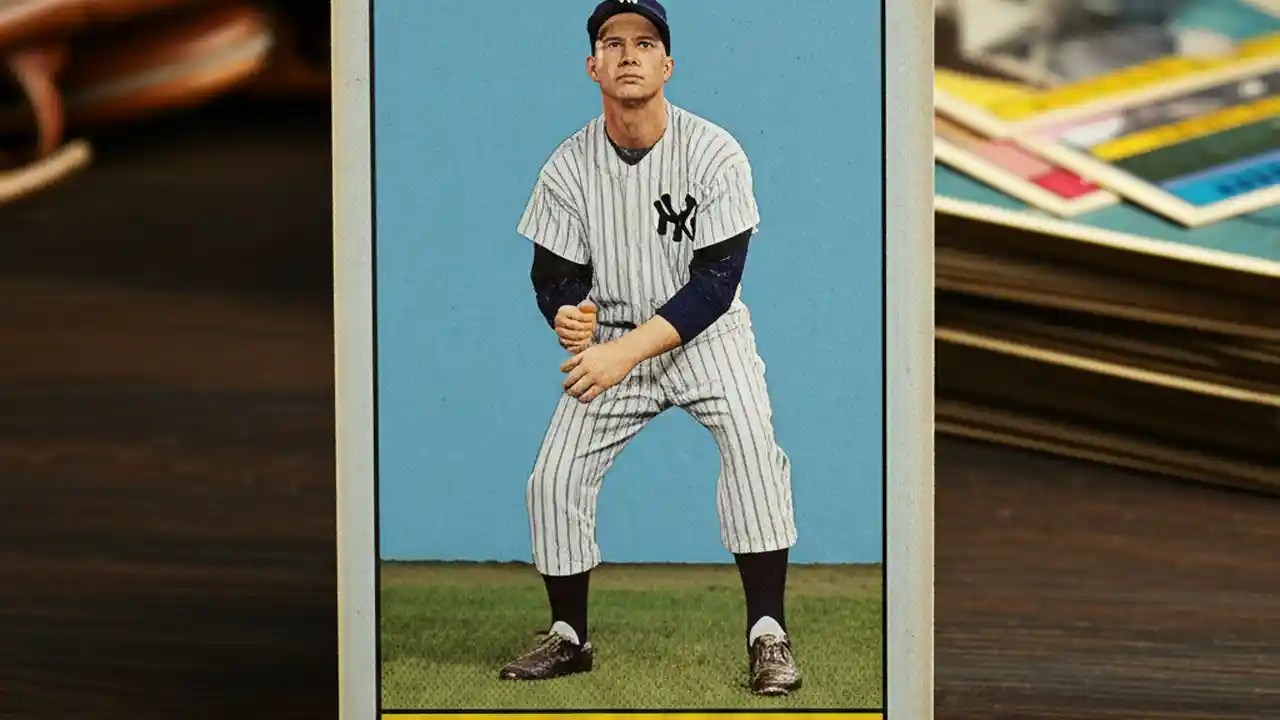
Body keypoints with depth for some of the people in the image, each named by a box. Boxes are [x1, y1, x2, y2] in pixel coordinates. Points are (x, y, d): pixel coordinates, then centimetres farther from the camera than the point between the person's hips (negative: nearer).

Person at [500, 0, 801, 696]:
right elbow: (555, 273, -2)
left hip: (704, 333, -3)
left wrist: (629, 349, -29)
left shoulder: (715, 153, -17)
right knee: (551, 480, -7)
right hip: (609, 340, 3)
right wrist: (567, 315, -28)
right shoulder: (568, 166, -7)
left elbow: (715, 282, -20)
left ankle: (768, 634, -21)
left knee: (753, 444, -28)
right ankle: (569, 637, 15)